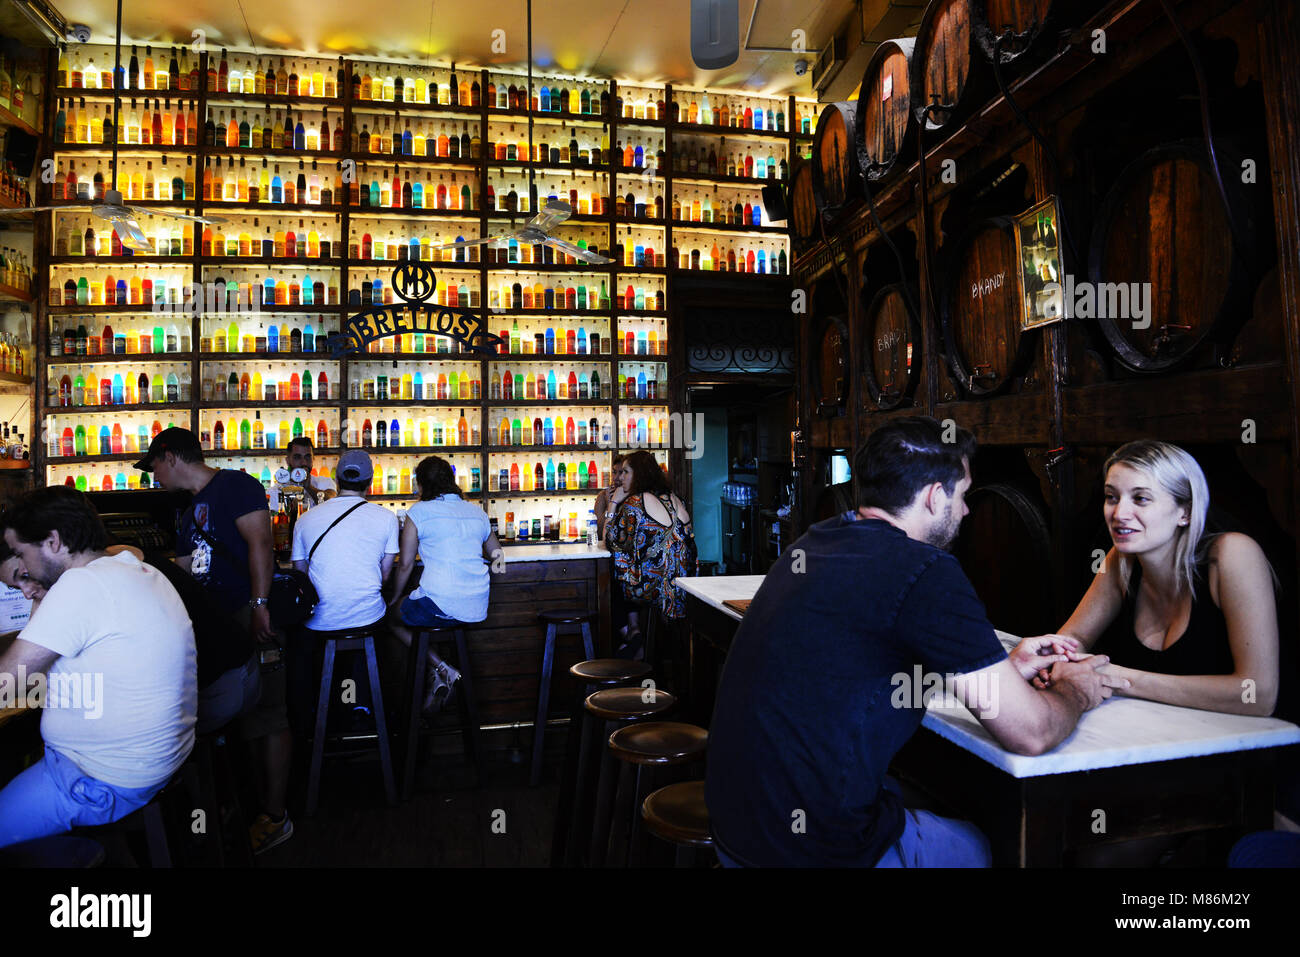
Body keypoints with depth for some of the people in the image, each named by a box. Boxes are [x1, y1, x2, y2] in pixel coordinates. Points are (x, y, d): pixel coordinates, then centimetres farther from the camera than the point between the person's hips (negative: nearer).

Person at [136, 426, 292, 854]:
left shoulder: (234, 485, -8)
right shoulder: (194, 508, 22)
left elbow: (259, 543, -19)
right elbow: (181, 571, 29)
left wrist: (260, 604, -25)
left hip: (249, 617, -10)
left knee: (265, 717, -5)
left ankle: (275, 816, 2)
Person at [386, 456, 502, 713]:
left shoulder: (419, 512, 1)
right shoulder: (477, 512, 15)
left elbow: (405, 564, 0)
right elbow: (496, 554, 25)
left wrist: (395, 598, 14)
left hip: (440, 603, -6)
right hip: (478, 607, 7)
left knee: (392, 615, 21)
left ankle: (440, 669, 7)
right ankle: (438, 676, 17)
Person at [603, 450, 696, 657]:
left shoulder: (634, 503, -14)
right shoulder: (672, 498, 8)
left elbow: (612, 542, -8)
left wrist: (613, 504, -1)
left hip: (651, 587, -7)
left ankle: (630, 633, 11)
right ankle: (634, 629, 19)